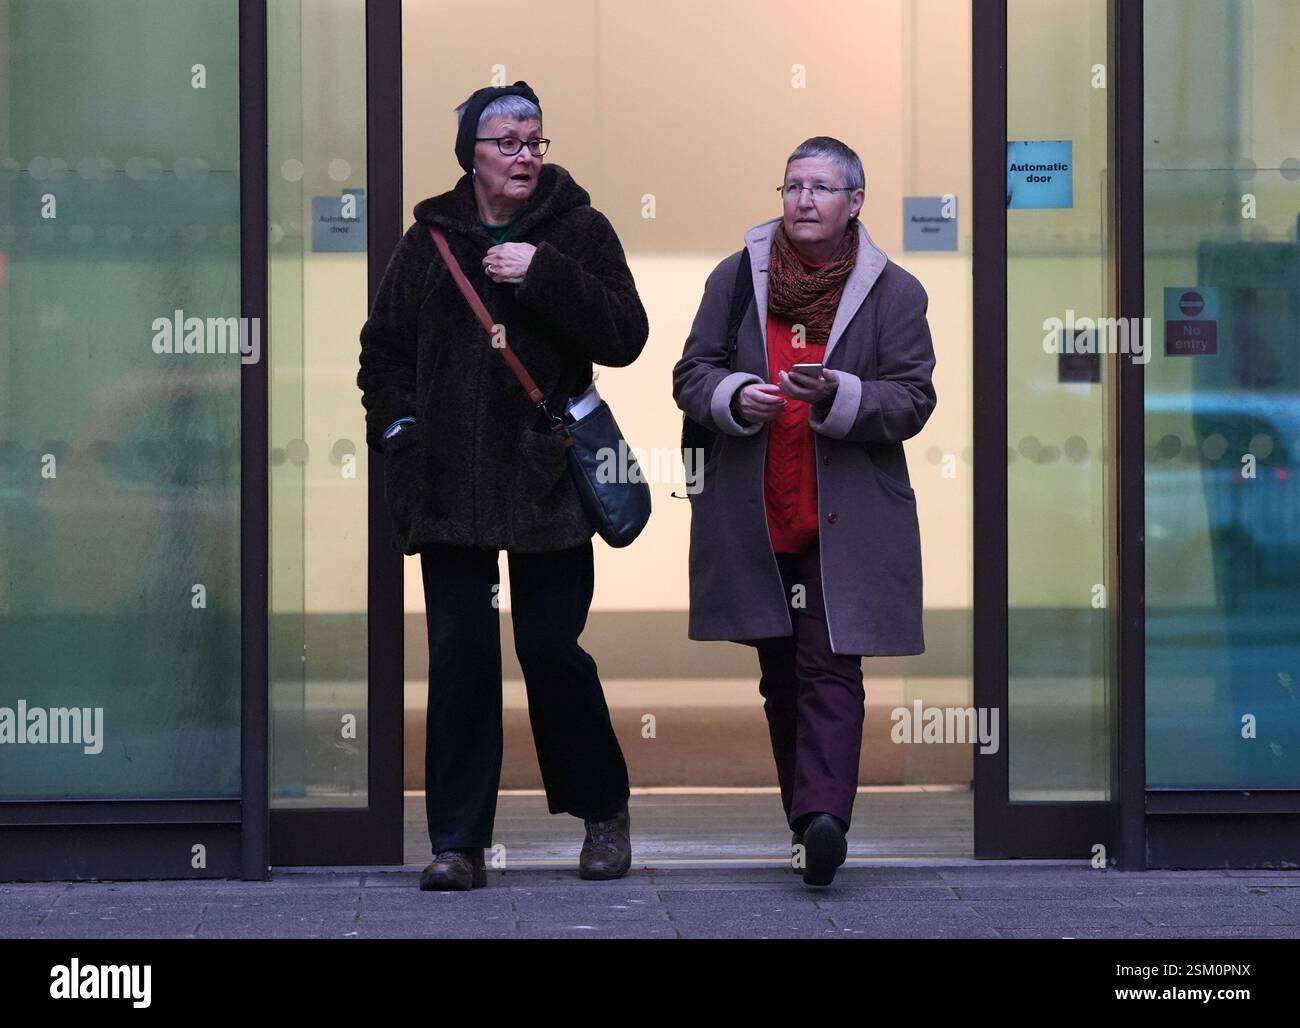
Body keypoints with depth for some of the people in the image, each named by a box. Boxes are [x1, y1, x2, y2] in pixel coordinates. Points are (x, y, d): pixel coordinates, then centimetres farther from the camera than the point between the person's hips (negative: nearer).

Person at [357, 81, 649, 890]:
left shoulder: (579, 231, 3)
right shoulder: (432, 238, 10)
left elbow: (625, 337, -7)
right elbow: (384, 347, 18)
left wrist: (543, 275, -16)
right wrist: (398, 425, 5)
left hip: (547, 481, -2)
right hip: (450, 483, 2)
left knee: (552, 649, -2)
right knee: (461, 656, -1)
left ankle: (605, 809, 20)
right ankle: (459, 843, 3)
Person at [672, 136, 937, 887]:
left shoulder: (893, 292, 3)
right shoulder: (736, 277, 9)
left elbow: (913, 400, -2)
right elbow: (692, 374, 8)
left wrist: (836, 396, -20)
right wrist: (734, 398, -14)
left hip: (845, 524, -3)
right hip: (753, 518, 3)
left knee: (830, 666, -13)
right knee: (779, 671, 10)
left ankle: (824, 817, -24)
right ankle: (807, 811, 19)